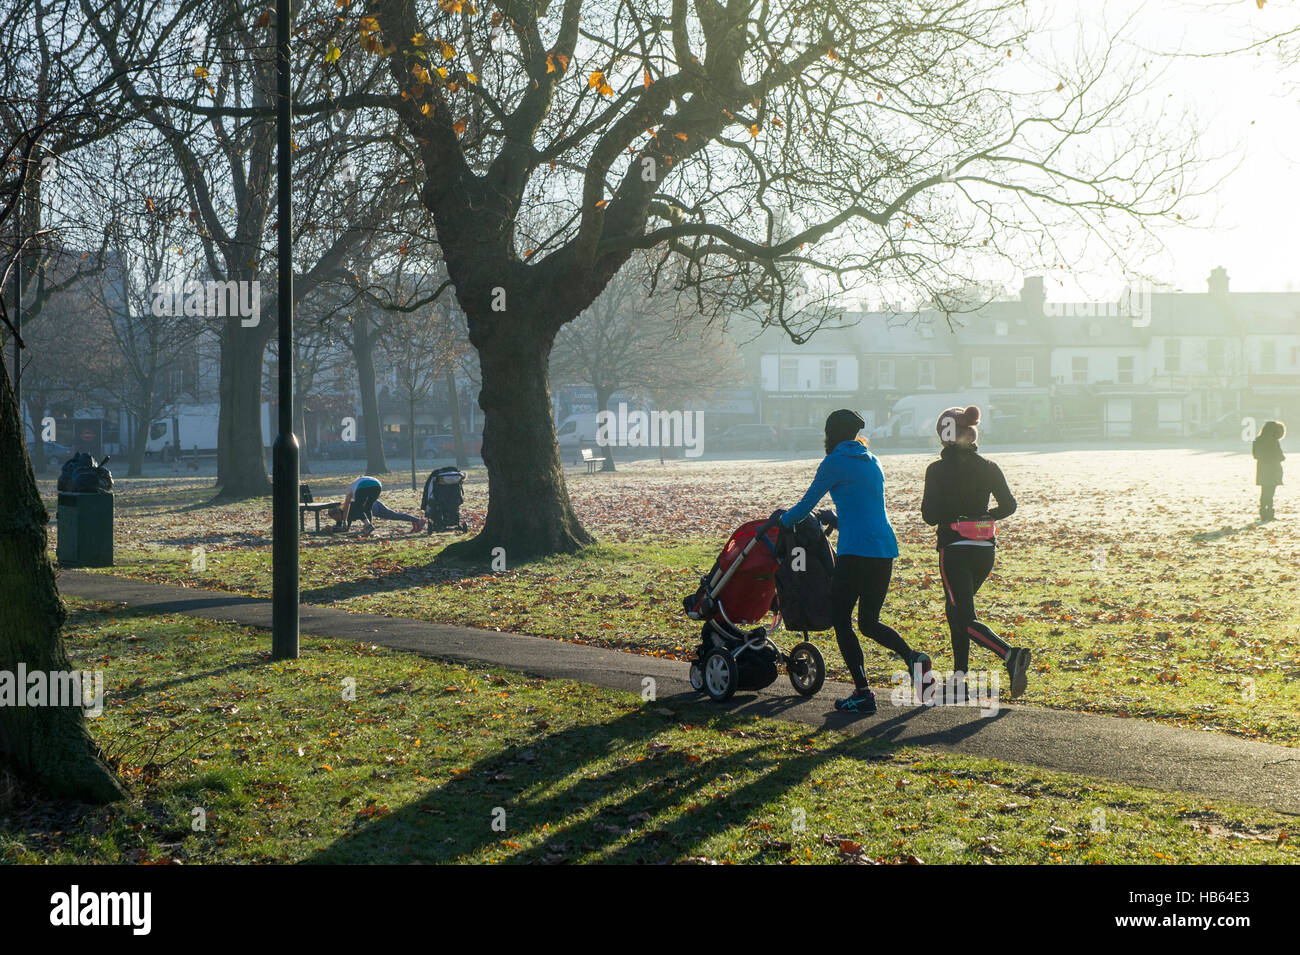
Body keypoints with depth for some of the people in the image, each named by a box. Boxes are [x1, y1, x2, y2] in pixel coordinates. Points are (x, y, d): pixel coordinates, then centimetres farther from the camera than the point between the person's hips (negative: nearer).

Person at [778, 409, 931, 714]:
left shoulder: (834, 463, -4)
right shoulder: (872, 462, 18)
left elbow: (805, 506, 1)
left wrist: (781, 521, 20)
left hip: (856, 550, -7)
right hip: (885, 550, 7)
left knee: (840, 620, 3)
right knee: (869, 622, 17)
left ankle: (863, 694, -3)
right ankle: (913, 658, -7)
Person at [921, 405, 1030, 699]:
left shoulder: (938, 470, -10)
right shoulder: (988, 468, 3)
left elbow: (930, 516, -11)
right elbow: (1009, 505, 2)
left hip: (954, 550, -6)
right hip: (986, 550, 6)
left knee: (965, 619, -5)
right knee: (955, 609, 21)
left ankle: (1010, 655, -31)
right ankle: (958, 682, 20)